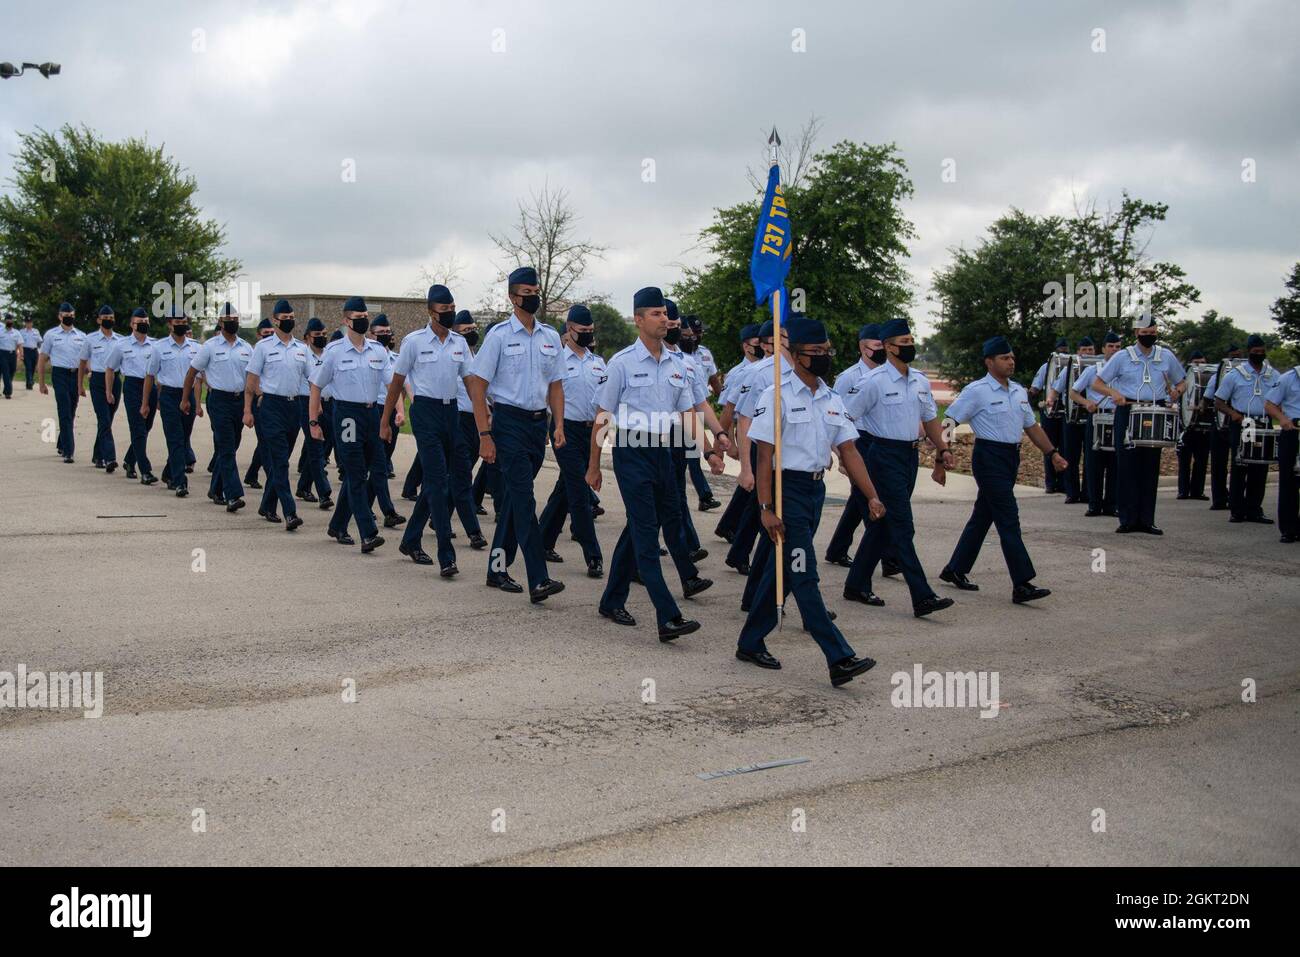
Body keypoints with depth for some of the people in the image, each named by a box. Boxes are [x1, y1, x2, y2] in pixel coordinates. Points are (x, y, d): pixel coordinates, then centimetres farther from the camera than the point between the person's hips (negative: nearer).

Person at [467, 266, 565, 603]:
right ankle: (538, 580, -17)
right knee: (524, 499, -13)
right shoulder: (499, 335, -5)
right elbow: (477, 385, -6)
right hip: (509, 423, -6)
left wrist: (558, 425, 3)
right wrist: (485, 435, -12)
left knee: (514, 498, 13)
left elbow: (555, 384, 17)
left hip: (539, 423, 6)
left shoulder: (550, 336, 11)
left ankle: (498, 568, 24)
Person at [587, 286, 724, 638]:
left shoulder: (675, 365, 10)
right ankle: (668, 619, -14)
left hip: (662, 450, 7)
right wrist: (594, 466, -3)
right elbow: (603, 416, -3)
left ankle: (612, 602, 30)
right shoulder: (623, 362, -6)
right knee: (646, 531, -10)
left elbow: (687, 413, 14)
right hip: (632, 450, -7)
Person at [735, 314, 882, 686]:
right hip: (786, 489, -8)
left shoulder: (833, 400, 11)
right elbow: (765, 455, -12)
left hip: (816, 488, 8)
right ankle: (839, 658, -11)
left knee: (783, 569, 13)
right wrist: (767, 508, -17)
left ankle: (751, 642, 26)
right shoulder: (777, 396, -9)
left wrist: (871, 496, 0)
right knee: (803, 573, -8)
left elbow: (848, 450, 10)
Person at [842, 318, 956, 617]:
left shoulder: (920, 381, 11)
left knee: (883, 523, 13)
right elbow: (848, 416, -8)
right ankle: (922, 597, -12)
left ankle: (857, 585, 24)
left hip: (910, 455, 8)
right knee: (902, 526, -10)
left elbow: (929, 418, 22)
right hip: (885, 455, -8)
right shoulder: (874, 381, -11)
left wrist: (942, 449, 15)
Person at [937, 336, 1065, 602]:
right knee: (1008, 521, -11)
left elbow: (1031, 426, 23)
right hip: (989, 458, -8)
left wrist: (1052, 453, 18)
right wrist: (941, 462, -13)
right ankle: (1022, 585, -11)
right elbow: (948, 423, -10)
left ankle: (955, 570, 26)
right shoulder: (977, 391, -9)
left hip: (1011, 458, 8)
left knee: (983, 517, 14)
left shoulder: (1019, 391, 13)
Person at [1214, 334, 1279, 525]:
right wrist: (1234, 414, -15)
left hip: (1264, 426, 3)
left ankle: (1254, 509, 11)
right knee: (1239, 468, -3)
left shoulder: (1274, 376, 12)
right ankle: (1236, 511, 2)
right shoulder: (1235, 375, 3)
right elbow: (1219, 402, 3)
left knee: (1260, 469, 3)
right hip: (1241, 426, -3)